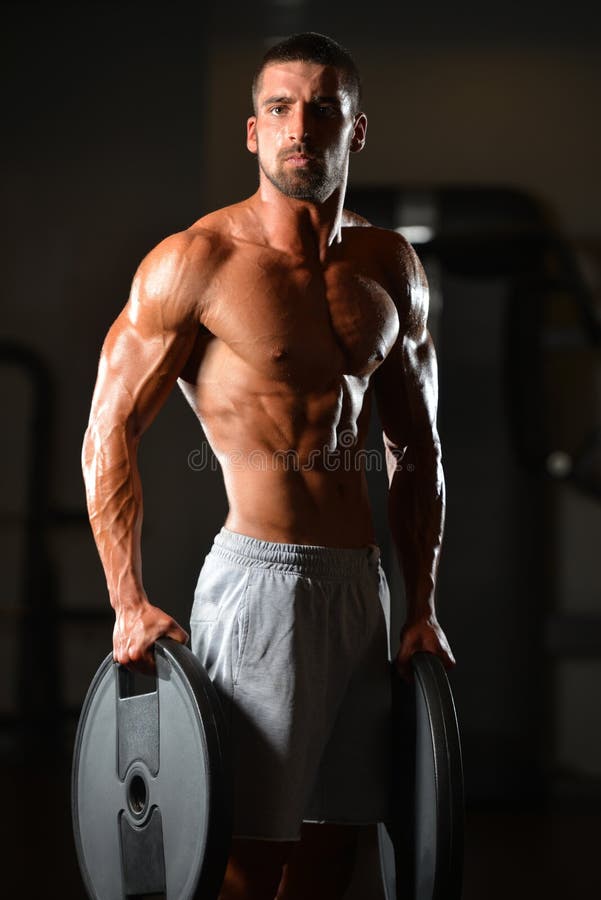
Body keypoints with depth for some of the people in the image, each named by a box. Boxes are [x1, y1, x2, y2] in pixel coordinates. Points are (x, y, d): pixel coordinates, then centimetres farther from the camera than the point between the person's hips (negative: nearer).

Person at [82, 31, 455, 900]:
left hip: (363, 585, 6)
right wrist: (130, 601, -13)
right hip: (261, 577, -6)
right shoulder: (195, 262, -6)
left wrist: (422, 604, 12)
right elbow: (110, 435, -6)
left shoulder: (392, 267, 11)